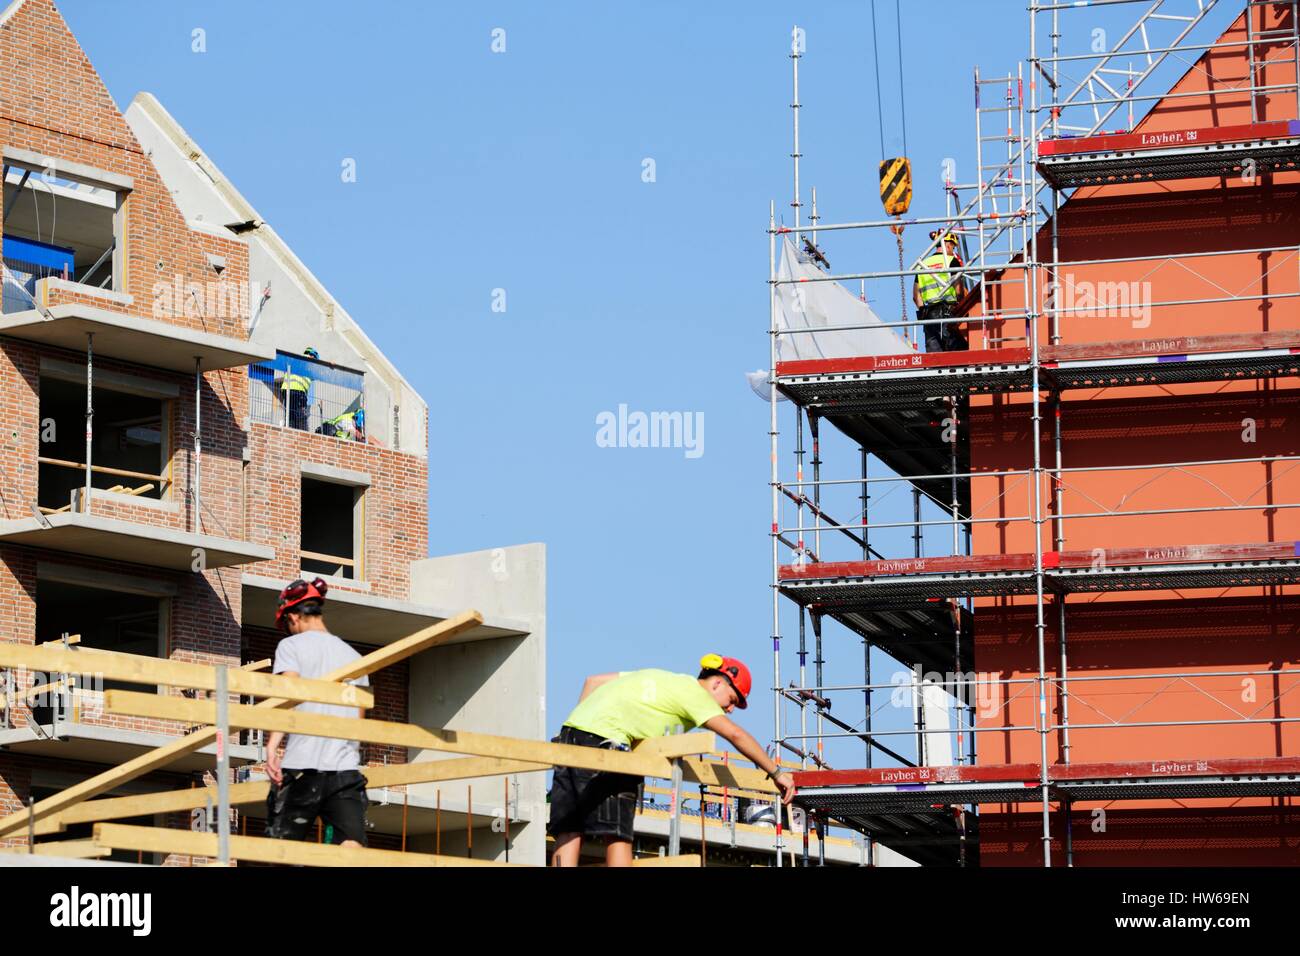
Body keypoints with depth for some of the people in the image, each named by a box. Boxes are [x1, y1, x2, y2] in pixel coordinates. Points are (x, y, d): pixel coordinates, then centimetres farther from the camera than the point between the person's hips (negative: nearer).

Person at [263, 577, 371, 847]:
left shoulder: (292, 646, 5)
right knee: (353, 847, -11)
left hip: (302, 764, -4)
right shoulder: (353, 655, 20)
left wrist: (272, 745, -20)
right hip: (347, 768, 4)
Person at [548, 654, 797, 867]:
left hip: (570, 732, 8)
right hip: (601, 738, -8)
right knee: (616, 834, -5)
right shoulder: (692, 691, 2)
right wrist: (776, 773, 2)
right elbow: (735, 735, -5)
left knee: (568, 833, 1)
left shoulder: (662, 679, 27)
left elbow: (593, 681, 29)